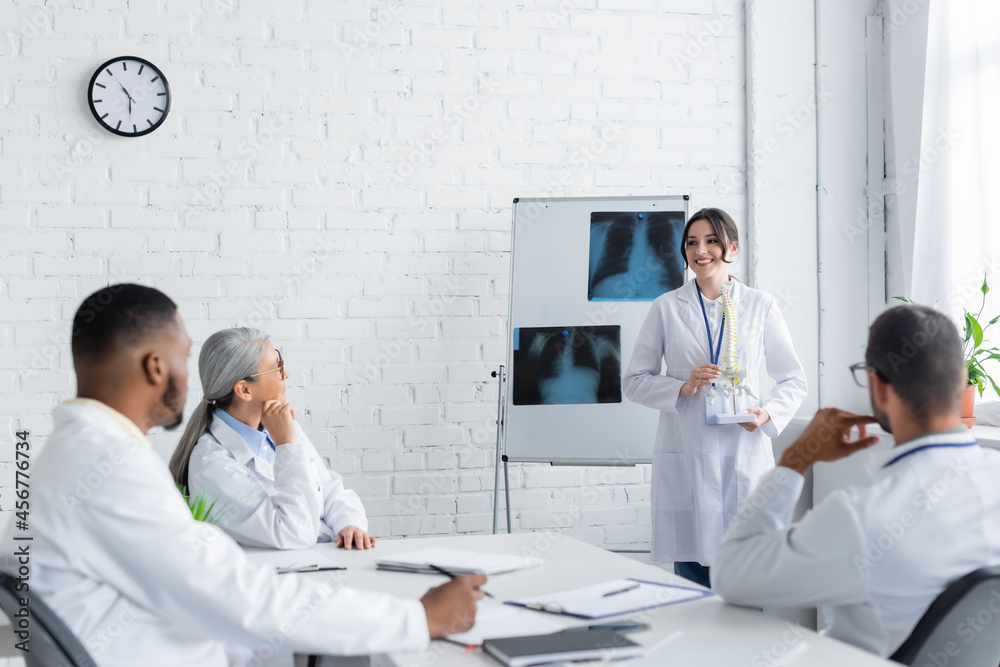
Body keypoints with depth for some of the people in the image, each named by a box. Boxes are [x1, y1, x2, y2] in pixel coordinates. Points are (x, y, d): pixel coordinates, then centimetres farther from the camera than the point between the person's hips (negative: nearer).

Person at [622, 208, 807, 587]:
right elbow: (634, 381, 9)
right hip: (685, 461, 0)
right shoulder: (666, 308, 8)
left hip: (745, 456, 0)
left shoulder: (760, 306, 8)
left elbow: (793, 380, 12)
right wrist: (683, 388, -9)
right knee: (692, 589, 1)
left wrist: (769, 414, -8)